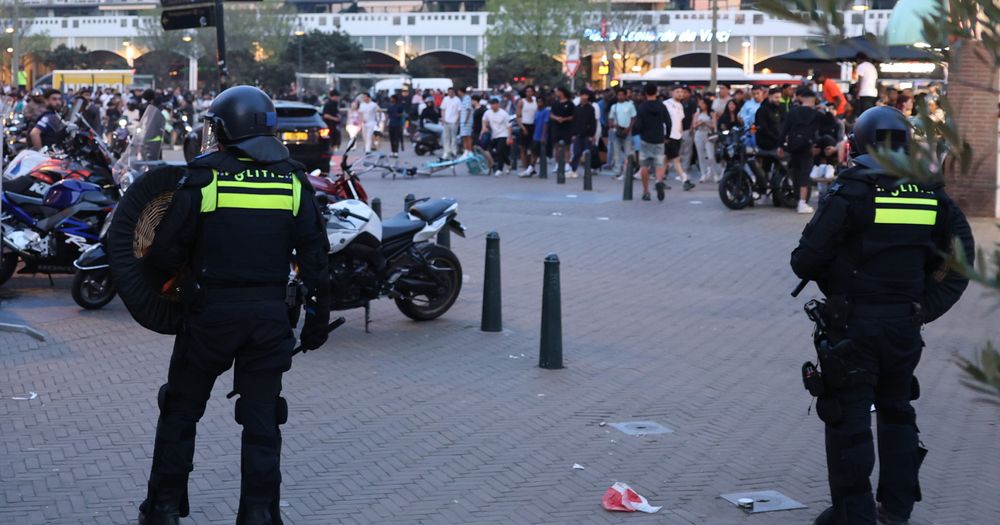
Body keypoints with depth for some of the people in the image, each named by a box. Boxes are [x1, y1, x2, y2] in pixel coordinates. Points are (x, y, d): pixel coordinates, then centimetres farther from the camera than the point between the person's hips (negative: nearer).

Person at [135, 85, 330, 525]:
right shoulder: (293, 180, 1)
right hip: (271, 315, 2)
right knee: (262, 418, 11)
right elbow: (314, 254, 1)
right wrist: (318, 314, 8)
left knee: (181, 410, 14)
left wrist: (157, 272, 15)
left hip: (212, 312, -2)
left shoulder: (203, 177, -8)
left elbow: (168, 249, -7)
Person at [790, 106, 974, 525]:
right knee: (896, 412, 20)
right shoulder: (931, 196, 2)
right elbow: (960, 258, 7)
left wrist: (811, 267, 9)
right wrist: (927, 305, 9)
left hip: (853, 323, -4)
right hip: (905, 325, 5)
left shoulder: (850, 195, -12)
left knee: (849, 417, 5)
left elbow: (806, 261, -14)